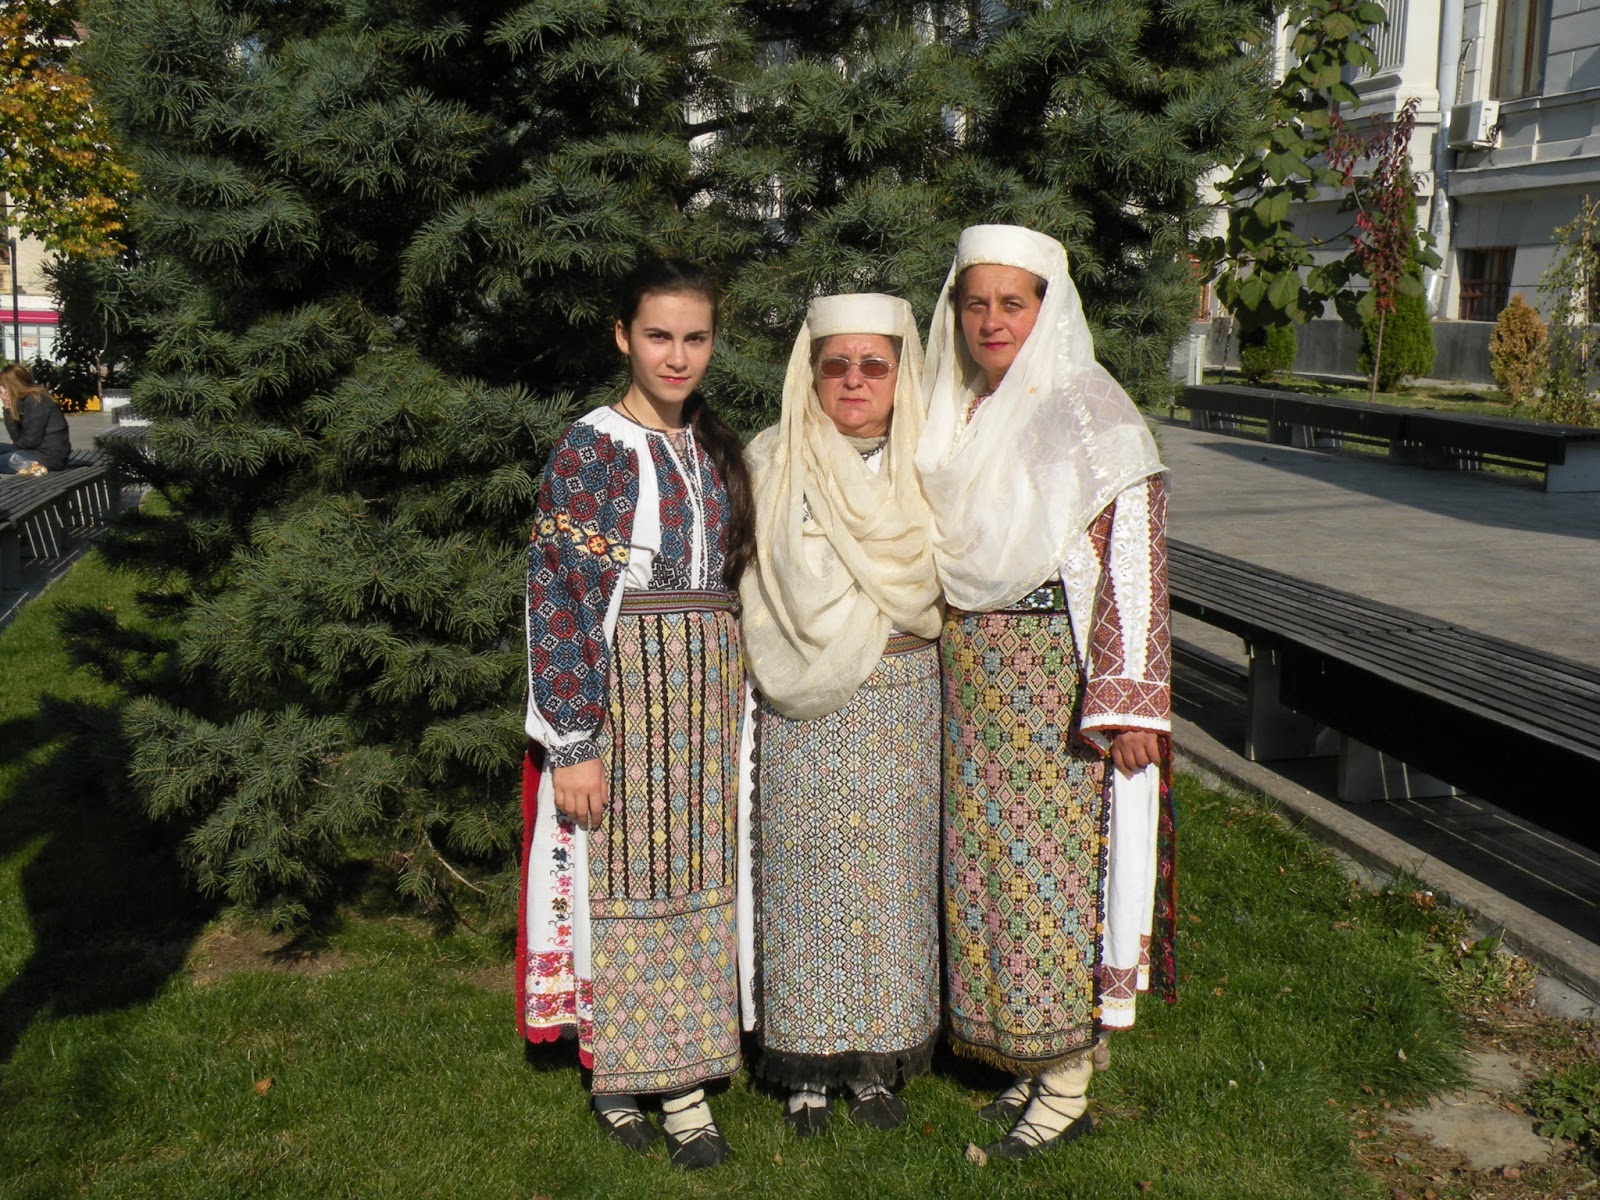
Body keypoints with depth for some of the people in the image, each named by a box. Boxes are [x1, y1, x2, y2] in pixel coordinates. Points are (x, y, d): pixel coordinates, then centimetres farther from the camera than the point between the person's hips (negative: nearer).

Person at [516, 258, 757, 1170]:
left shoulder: (716, 448, 10)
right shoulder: (592, 448, -9)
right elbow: (559, 599, -13)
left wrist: (736, 693, 14)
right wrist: (574, 743, -16)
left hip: (710, 687, 6)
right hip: (623, 688, -6)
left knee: (700, 877, 10)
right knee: (623, 876, 2)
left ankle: (684, 1072, 23)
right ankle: (615, 1067, 20)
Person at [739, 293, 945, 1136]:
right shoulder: (772, 464, -1)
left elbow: (947, 584, 12)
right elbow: (750, 589, 1)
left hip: (904, 708, 2)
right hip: (805, 715, -2)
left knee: (892, 871, 7)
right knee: (807, 874, 2)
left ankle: (877, 1059, 22)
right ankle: (807, 1063, 17)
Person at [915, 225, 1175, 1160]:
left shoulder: (1087, 411, -10)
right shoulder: (955, 414, 11)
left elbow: (1134, 554, -16)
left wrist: (1128, 701, -22)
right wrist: (946, 663, 16)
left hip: (1053, 678, -7)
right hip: (970, 680, 7)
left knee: (1052, 861, -1)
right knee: (991, 862, 11)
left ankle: (1066, 1089, 14)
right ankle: (1030, 1059, 26)